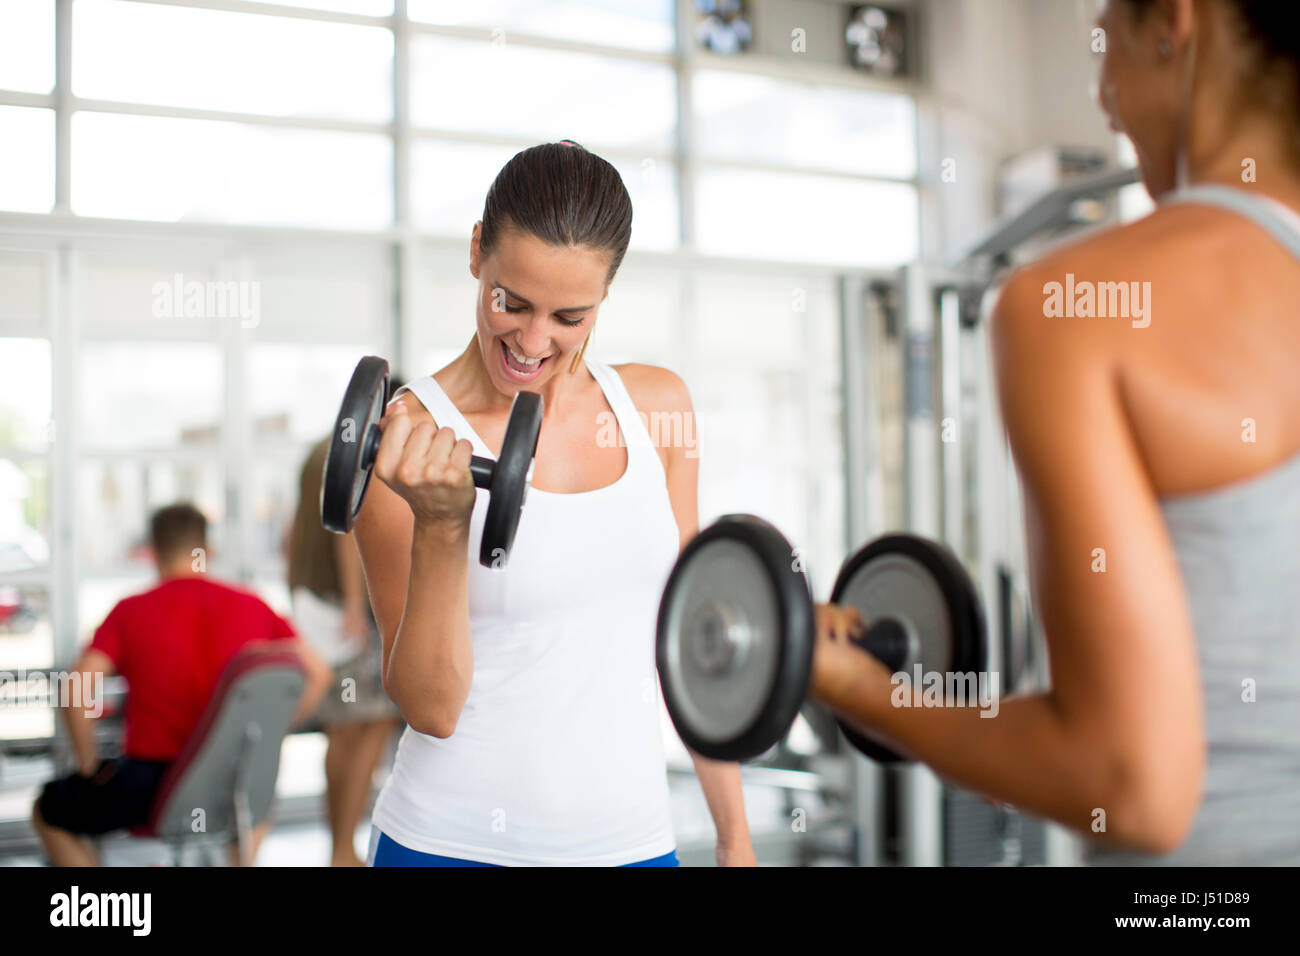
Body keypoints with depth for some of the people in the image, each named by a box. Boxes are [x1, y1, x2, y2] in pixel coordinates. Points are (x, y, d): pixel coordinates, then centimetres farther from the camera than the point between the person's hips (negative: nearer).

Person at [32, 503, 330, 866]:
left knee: (47, 812, 24)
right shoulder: (251, 606, 2)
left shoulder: (130, 611, -5)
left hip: (149, 784, -3)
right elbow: (317, 672, 0)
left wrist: (89, 767, -3)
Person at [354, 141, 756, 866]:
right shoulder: (408, 441, -10)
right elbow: (431, 708, -13)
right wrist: (441, 525, -26)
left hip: (633, 837, 4)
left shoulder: (656, 404, 2)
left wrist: (735, 837, 9)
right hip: (455, 841, -3)